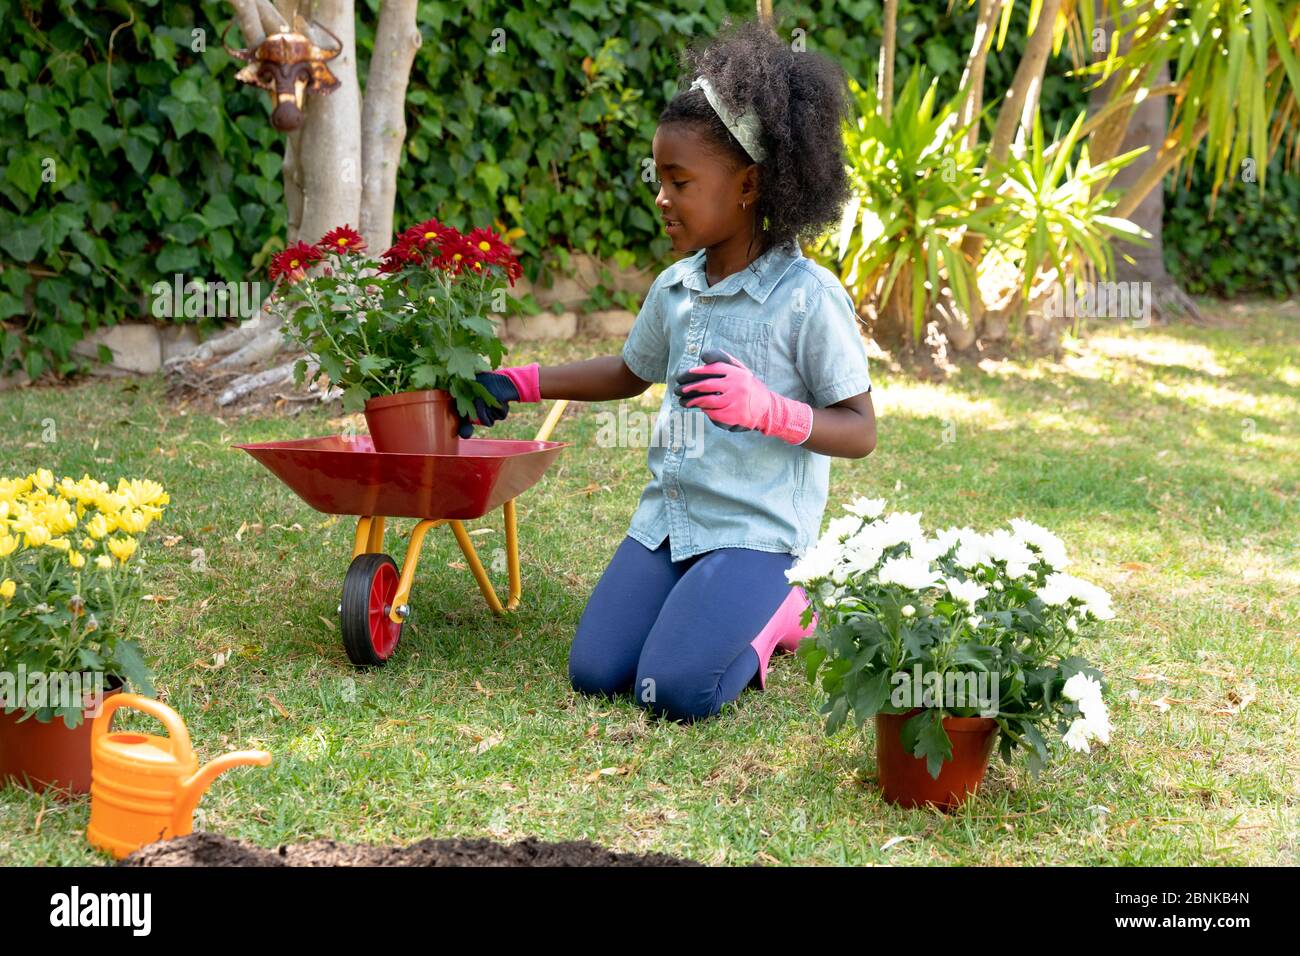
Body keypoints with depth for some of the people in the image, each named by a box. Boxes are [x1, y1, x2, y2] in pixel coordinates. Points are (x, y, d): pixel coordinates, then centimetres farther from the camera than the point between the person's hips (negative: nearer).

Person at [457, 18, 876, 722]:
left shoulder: (808, 298, -14)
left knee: (675, 692, -21)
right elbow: (631, 373, 26)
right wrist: (515, 385, 21)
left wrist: (767, 408, -26)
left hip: (756, 531, -6)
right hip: (668, 516, 7)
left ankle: (783, 613, 8)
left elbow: (860, 431, -10)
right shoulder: (674, 288, 6)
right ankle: (729, 610, 19)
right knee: (593, 674, -4)